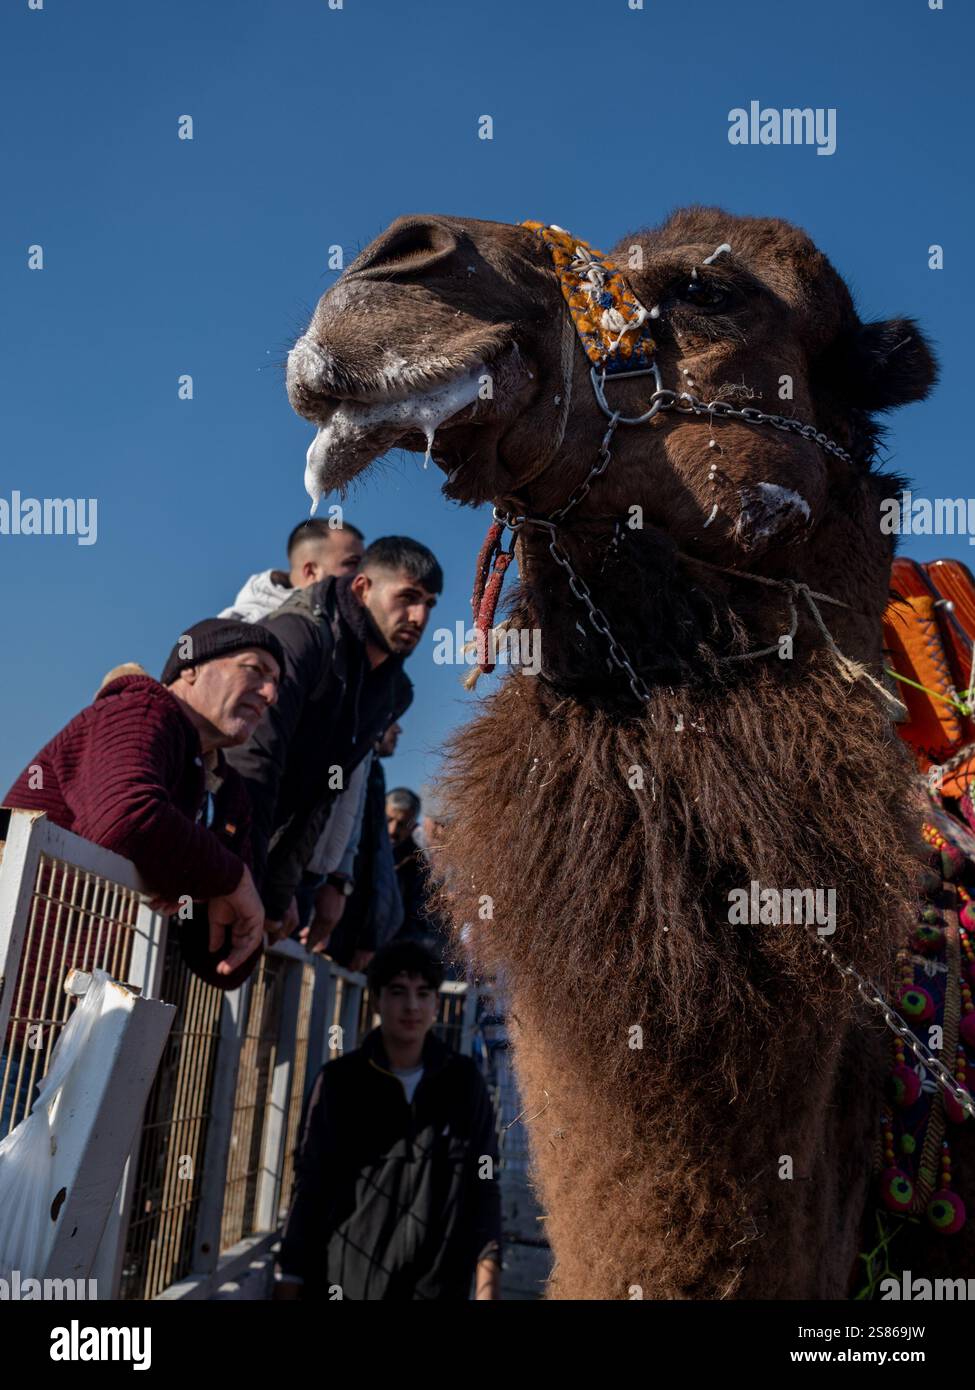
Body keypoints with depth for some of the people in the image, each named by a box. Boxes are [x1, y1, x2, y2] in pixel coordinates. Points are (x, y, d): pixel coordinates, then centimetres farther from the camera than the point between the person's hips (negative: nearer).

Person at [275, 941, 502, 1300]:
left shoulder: (464, 1082, 2)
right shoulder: (339, 1081, -1)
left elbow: (483, 1185, 4)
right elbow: (310, 1184, 2)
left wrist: (488, 1281, -2)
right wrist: (289, 1279, -1)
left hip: (437, 1286, 1)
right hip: (342, 1284, 0)